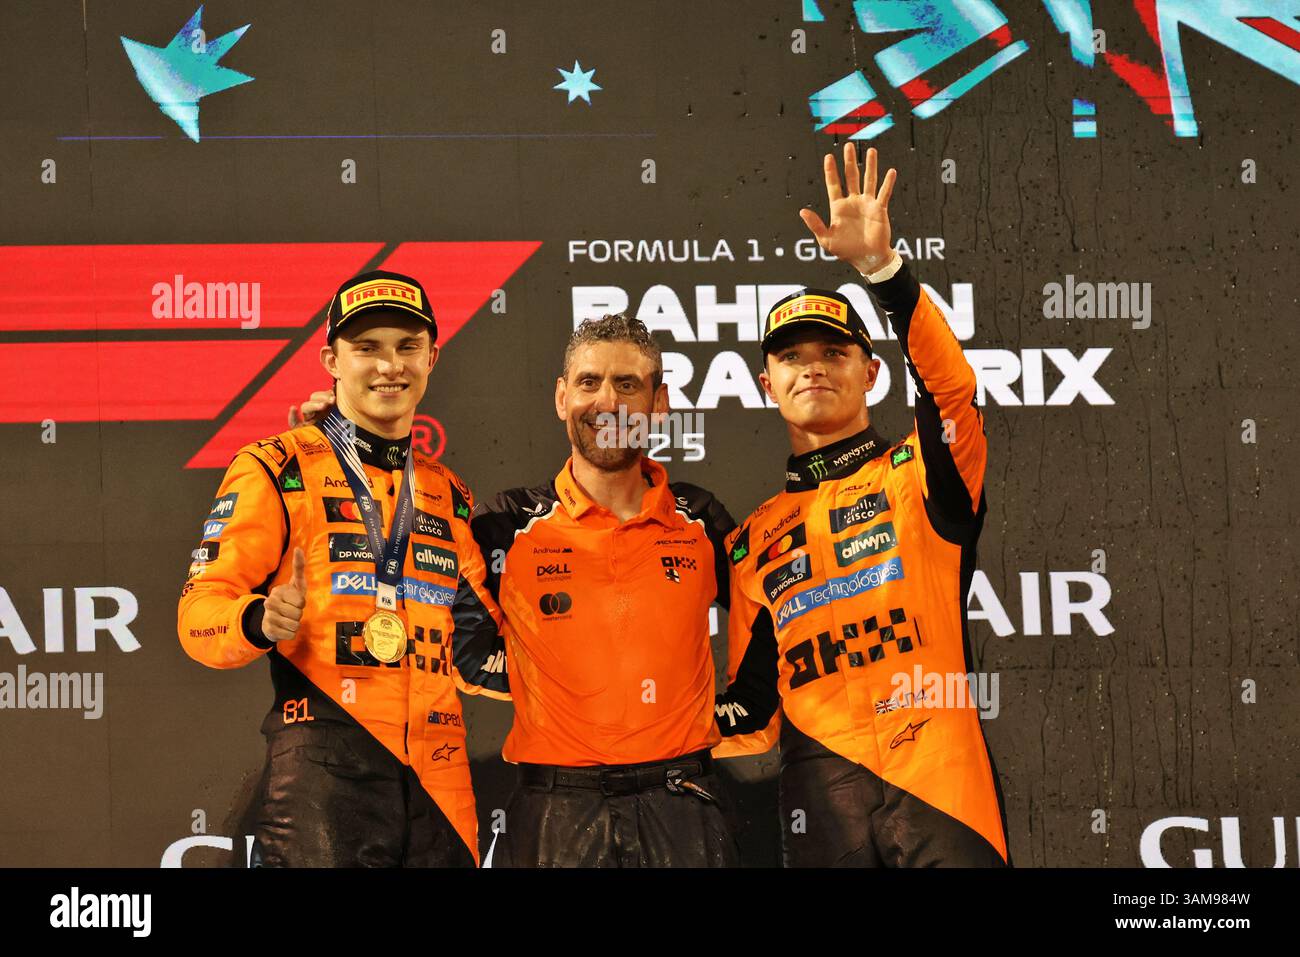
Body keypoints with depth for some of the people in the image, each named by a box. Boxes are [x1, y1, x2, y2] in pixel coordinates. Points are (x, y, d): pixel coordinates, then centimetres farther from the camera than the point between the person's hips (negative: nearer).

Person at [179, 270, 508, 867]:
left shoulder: (449, 497, 22)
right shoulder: (277, 470, 3)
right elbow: (199, 610, -4)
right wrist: (261, 621, -24)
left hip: (438, 779, 6)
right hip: (324, 766, -5)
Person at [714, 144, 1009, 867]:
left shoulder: (921, 474, 8)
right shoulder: (755, 540, 18)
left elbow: (951, 385, -13)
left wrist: (881, 265, -24)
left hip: (937, 769, -3)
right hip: (820, 787, 3)